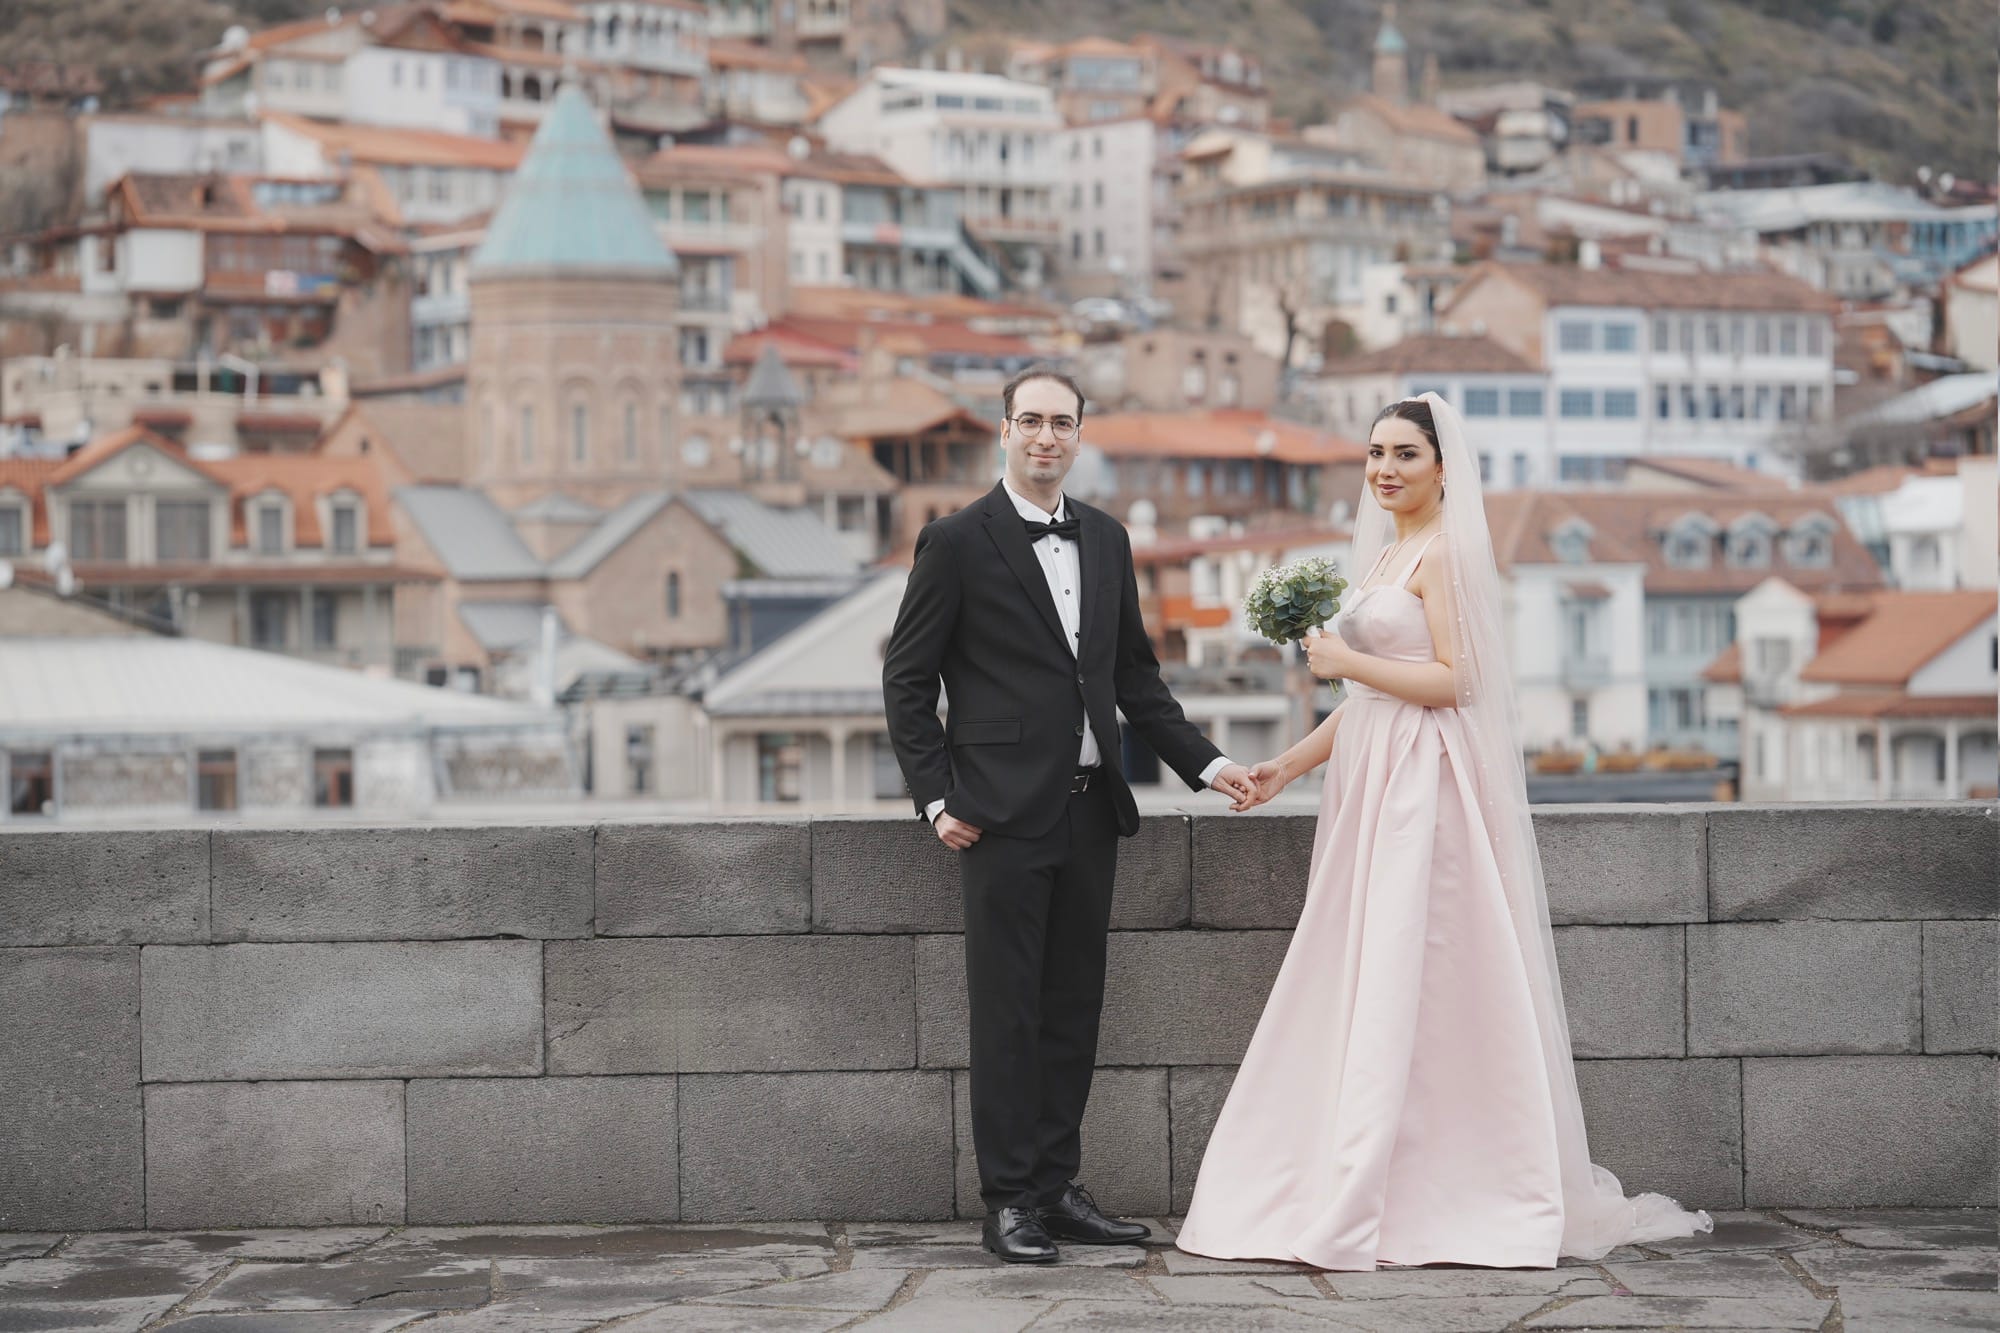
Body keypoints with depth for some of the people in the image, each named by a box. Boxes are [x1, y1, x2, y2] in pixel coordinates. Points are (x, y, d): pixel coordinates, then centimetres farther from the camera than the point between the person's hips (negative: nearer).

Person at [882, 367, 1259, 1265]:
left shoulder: (1106, 540, 13)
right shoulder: (958, 542, -4)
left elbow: (1136, 674, 19)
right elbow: (906, 678, -3)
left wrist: (1203, 764, 10)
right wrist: (936, 799, -9)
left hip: (1090, 811, 6)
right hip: (1006, 816, -6)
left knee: (1073, 1007, 9)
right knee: (1006, 1012, -2)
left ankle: (1057, 1186, 17)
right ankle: (1010, 1200, 3)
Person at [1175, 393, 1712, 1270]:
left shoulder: (1444, 553, -7)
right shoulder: (1383, 555, 19)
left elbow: (1453, 680, -14)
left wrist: (1347, 662, -14)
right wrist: (1289, 765, 18)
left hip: (1423, 788, -9)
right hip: (1373, 786, 9)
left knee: (1402, 987, -9)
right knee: (1357, 985, 7)